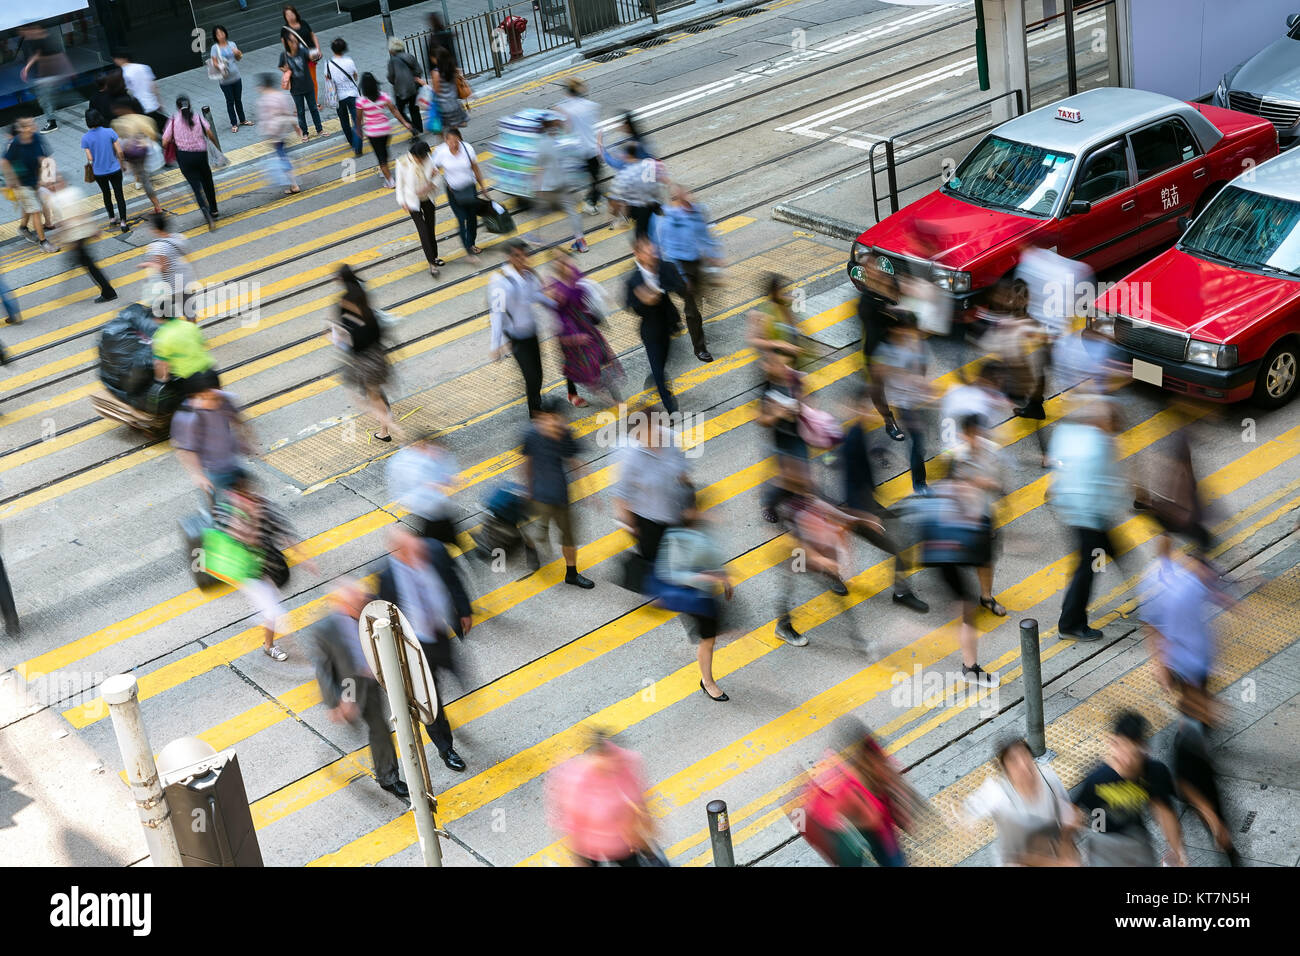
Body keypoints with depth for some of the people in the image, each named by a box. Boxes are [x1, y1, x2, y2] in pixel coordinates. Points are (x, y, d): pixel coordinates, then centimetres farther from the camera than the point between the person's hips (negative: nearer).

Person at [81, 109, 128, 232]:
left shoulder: (86, 138, -14)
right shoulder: (110, 132, -14)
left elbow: (90, 158, -14)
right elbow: (119, 151, -10)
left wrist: (88, 163, 9)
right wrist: (121, 163, 7)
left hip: (99, 172, 1)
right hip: (114, 170, -1)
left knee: (106, 194, 23)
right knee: (119, 195, 8)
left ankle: (112, 218, 38)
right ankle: (123, 222, 3)